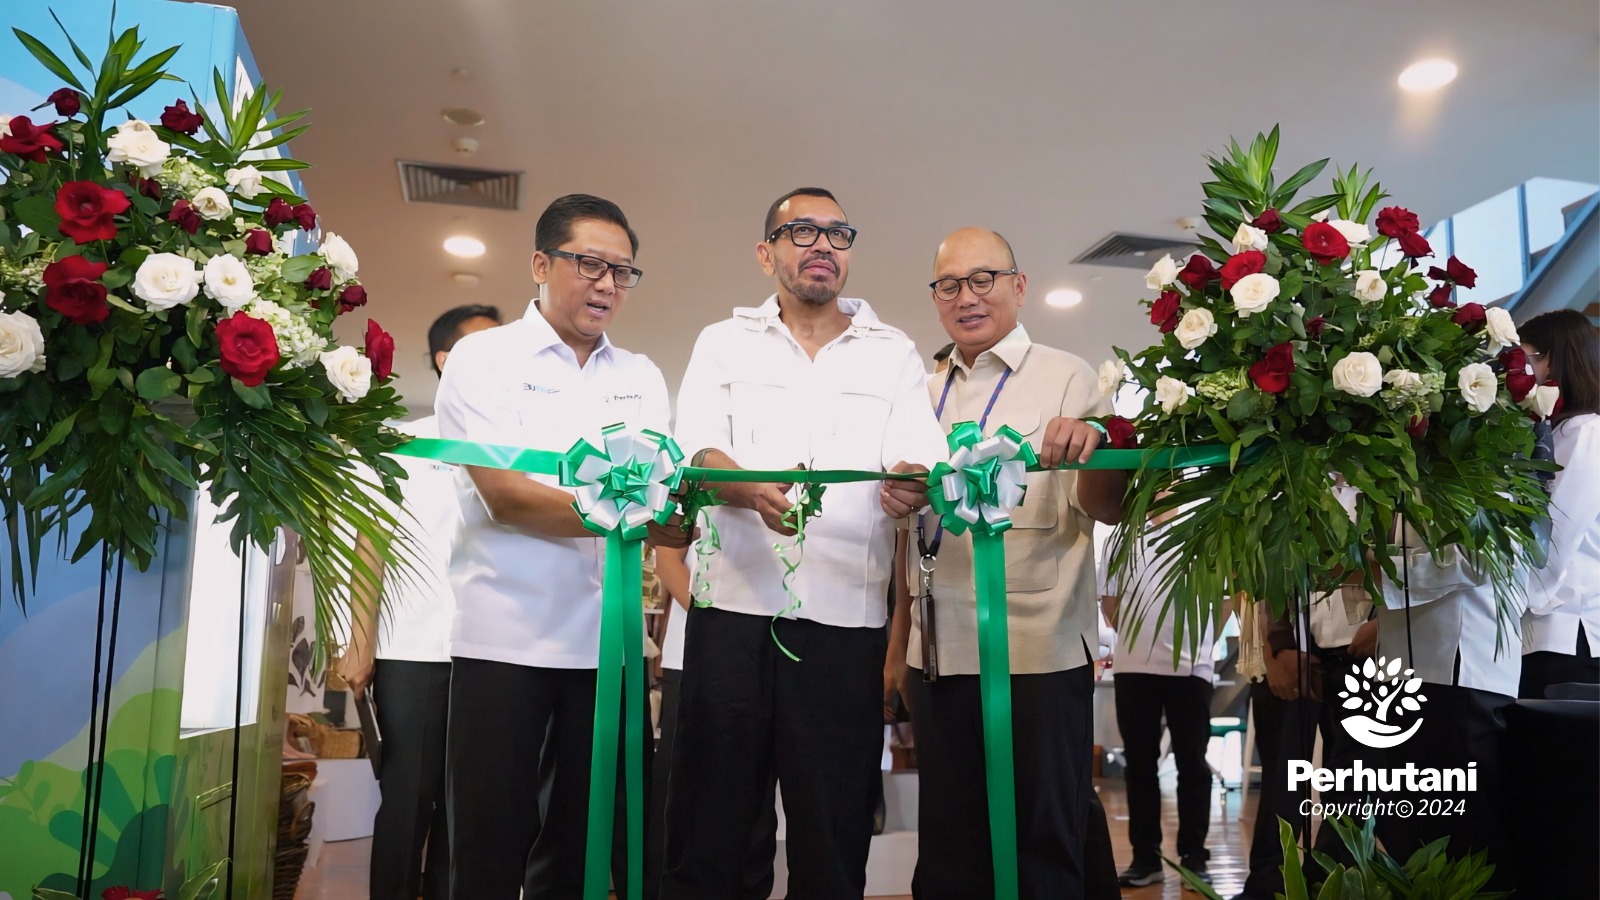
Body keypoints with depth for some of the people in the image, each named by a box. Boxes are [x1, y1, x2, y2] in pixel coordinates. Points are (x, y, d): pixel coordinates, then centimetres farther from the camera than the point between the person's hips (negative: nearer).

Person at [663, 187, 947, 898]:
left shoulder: (894, 354, 12)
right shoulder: (724, 344, 12)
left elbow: (923, 466, 0)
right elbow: (696, 457, -2)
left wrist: (912, 485, -25)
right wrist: (753, 490, -24)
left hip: (846, 621, 1)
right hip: (734, 609, 0)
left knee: (834, 841, 7)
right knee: (707, 826, 5)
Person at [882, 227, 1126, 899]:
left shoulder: (1066, 379, -2)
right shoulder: (927, 394, 14)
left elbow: (1108, 510, -10)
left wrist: (1091, 456, -31)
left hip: (1037, 656, -5)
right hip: (938, 656, 5)